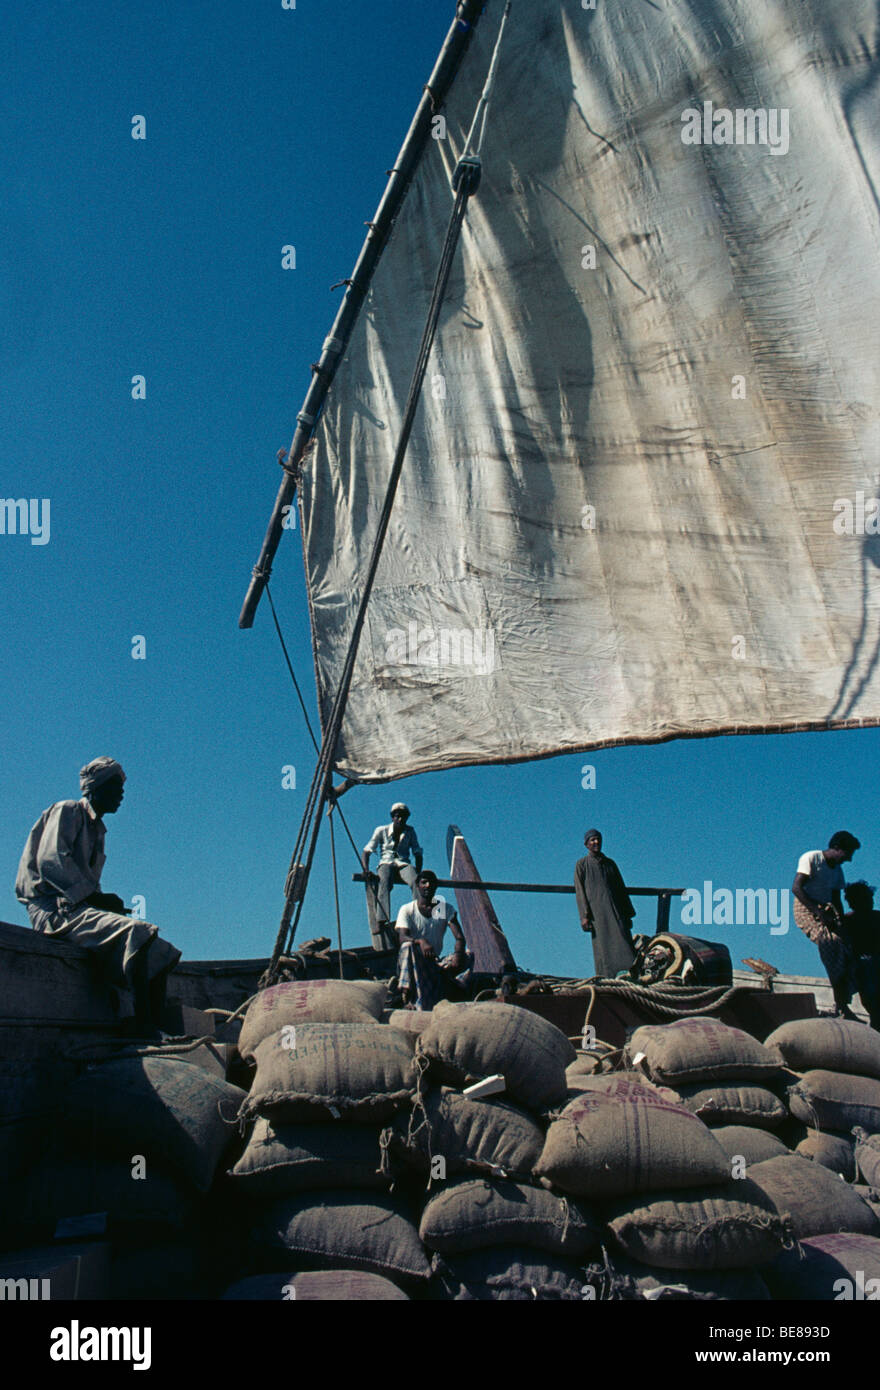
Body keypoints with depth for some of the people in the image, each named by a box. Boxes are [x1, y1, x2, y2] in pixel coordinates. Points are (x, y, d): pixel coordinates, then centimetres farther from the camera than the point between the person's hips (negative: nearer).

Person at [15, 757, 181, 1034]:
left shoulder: (98, 830, 27)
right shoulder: (67, 811, 0)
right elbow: (50, 861, -15)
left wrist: (104, 900, 2)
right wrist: (93, 896, -16)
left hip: (78, 906, 9)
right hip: (53, 909, -9)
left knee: (159, 954, -7)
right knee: (137, 932, -31)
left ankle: (156, 1028, -19)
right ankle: (143, 1026, -37)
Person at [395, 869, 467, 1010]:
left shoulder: (446, 908, 7)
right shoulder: (407, 909, -1)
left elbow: (459, 938, -6)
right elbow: (402, 937, -18)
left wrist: (458, 954, -30)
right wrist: (421, 941, -41)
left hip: (435, 963, 2)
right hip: (412, 962, -2)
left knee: (465, 958, -27)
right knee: (408, 946, -36)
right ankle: (407, 998, -44)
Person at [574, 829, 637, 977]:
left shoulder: (610, 863, 21)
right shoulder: (582, 865, 10)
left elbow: (621, 889, 21)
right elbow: (580, 892, 1)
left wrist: (628, 914, 14)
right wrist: (584, 916, -10)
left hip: (616, 910, 3)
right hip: (597, 913, -3)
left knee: (623, 942, -11)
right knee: (602, 947, -9)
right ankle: (607, 980, -9)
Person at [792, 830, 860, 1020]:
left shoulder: (837, 870, 17)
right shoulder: (811, 858, -8)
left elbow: (837, 901, 18)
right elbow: (796, 888, -17)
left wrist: (842, 925, 2)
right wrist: (818, 911, -24)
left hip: (825, 910, 8)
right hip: (805, 908, -8)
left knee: (847, 952, -8)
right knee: (831, 941, -28)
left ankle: (842, 1006, -4)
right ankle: (841, 1007, -30)